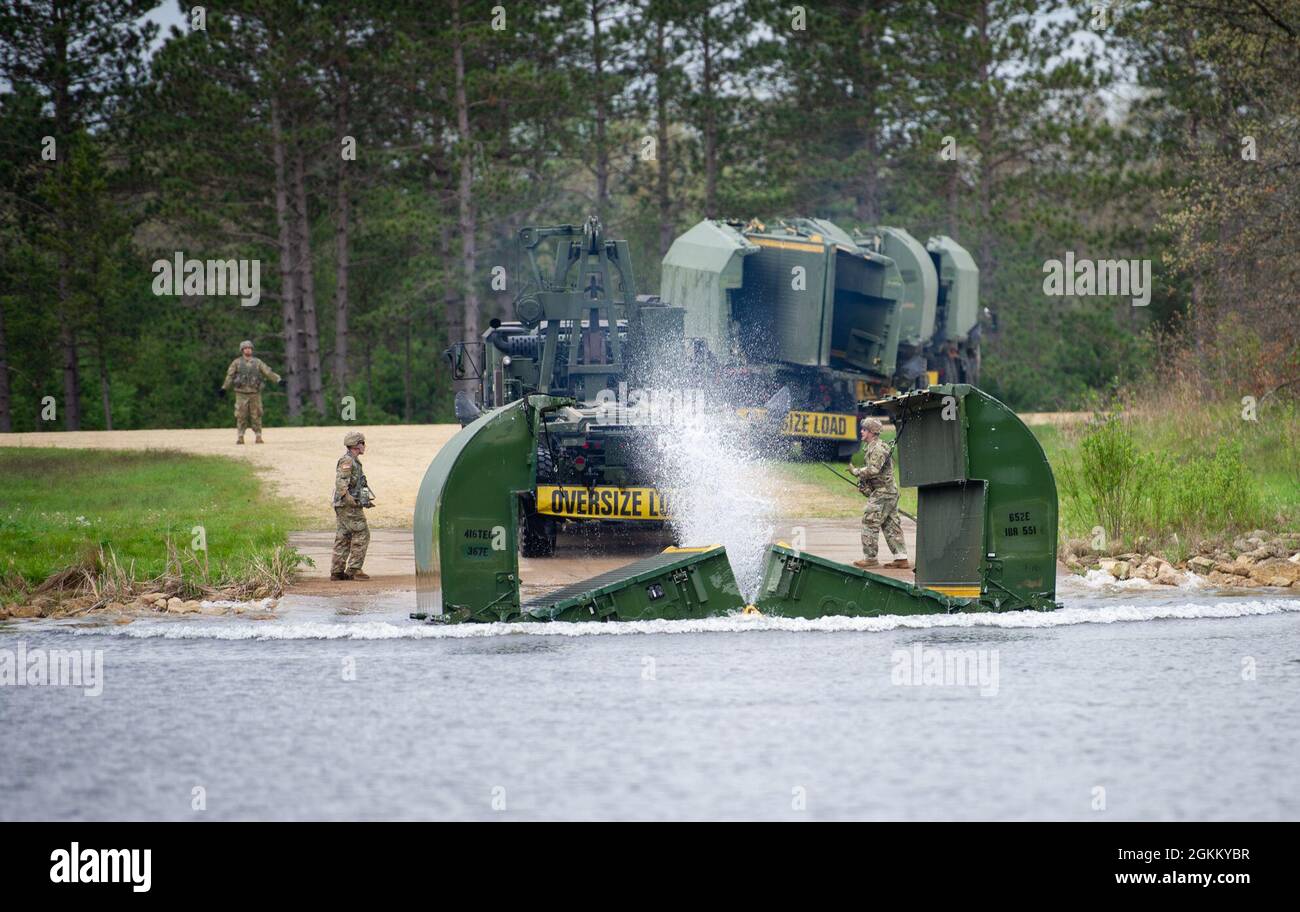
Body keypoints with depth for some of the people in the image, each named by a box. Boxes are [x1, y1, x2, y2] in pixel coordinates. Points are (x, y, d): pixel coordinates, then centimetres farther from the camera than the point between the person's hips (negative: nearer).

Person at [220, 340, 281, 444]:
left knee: (256, 416, -1)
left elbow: (268, 372, 5)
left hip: (255, 393, 1)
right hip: (241, 393, -1)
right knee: (241, 416, -3)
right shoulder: (236, 363, 6)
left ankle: (258, 437, 5)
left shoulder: (257, 362, 10)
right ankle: (240, 437, 3)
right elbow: (230, 376, 2)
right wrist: (224, 388, -7)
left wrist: (278, 380, -6)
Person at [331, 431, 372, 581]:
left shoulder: (353, 462, 19)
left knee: (343, 538, 8)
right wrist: (353, 501, -25)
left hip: (343, 507, 10)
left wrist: (365, 501, 20)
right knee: (361, 535, -8)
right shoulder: (347, 461, -13)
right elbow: (341, 484, -22)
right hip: (349, 506, -10)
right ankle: (353, 570, -10)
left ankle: (337, 571, 7)